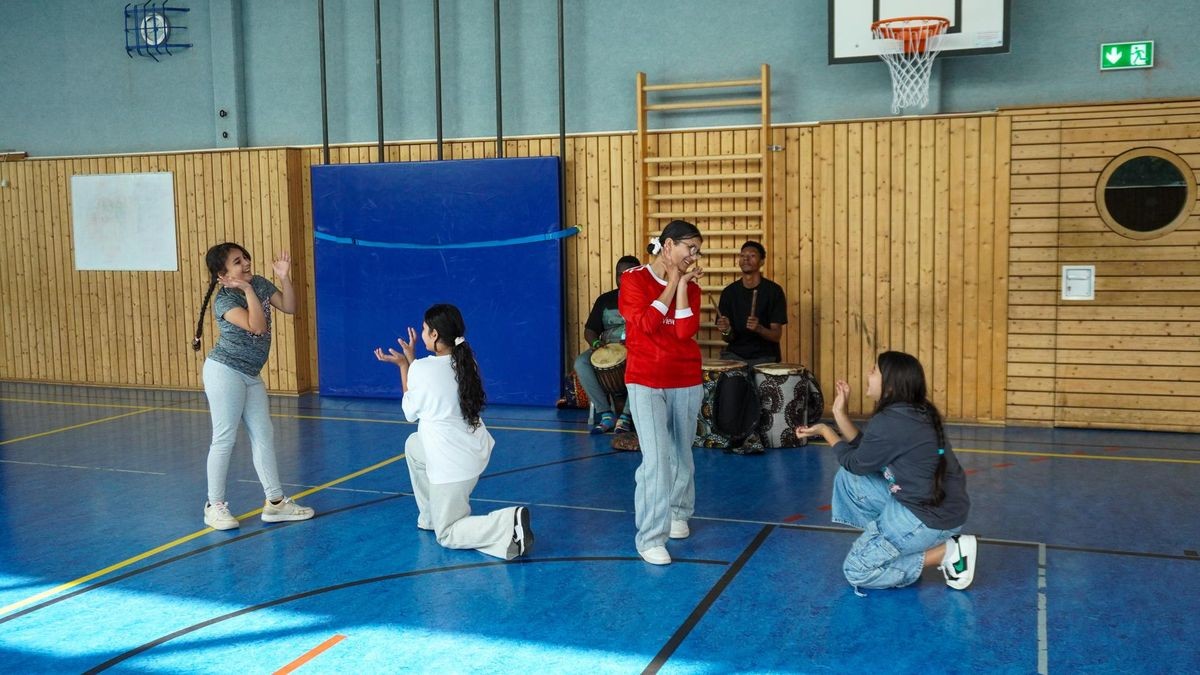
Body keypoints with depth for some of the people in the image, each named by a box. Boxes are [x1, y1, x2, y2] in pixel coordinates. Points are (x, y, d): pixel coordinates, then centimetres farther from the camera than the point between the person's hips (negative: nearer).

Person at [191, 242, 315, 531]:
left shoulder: (260, 283, 4)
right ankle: (215, 506, 8)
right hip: (225, 372, -8)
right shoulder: (224, 300, -16)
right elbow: (257, 326, -27)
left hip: (251, 375, 8)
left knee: (264, 435, 9)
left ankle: (275, 502, 16)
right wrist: (248, 290, -24)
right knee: (224, 439, -3)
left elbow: (289, 307, 3)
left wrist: (284, 277, -8)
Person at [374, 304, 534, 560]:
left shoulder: (421, 368, -15)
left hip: (451, 464, -8)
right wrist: (411, 360, 17)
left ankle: (509, 523, -19)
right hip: (476, 451, 8)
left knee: (446, 535, 7)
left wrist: (403, 365, 7)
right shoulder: (465, 362, 1)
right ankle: (430, 516, 32)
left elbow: (411, 413, 1)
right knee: (413, 445, 31)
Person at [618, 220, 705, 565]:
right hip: (646, 382, -4)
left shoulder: (690, 286, 6)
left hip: (686, 381, 4)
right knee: (656, 458, -13)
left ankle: (678, 513, 36)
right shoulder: (634, 280, -3)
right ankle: (650, 538, -8)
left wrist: (682, 284, -11)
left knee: (681, 453, 12)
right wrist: (672, 282, -10)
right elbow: (647, 324, -17)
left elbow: (686, 331, -9)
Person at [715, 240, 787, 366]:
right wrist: (726, 331, -18)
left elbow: (776, 336, -7)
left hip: (764, 356, -2)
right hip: (734, 354, 2)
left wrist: (758, 328, -26)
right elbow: (728, 339, 5)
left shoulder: (773, 291, -5)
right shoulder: (729, 292, 3)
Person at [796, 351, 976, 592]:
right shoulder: (913, 412, 4)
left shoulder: (890, 422, -23)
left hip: (931, 517, -10)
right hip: (923, 502, 10)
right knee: (848, 480, 13)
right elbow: (865, 450, 11)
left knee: (856, 571, 1)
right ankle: (885, 542, 14)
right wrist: (839, 411, 9)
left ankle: (947, 553, -3)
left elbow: (856, 464, -6)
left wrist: (825, 431, 5)